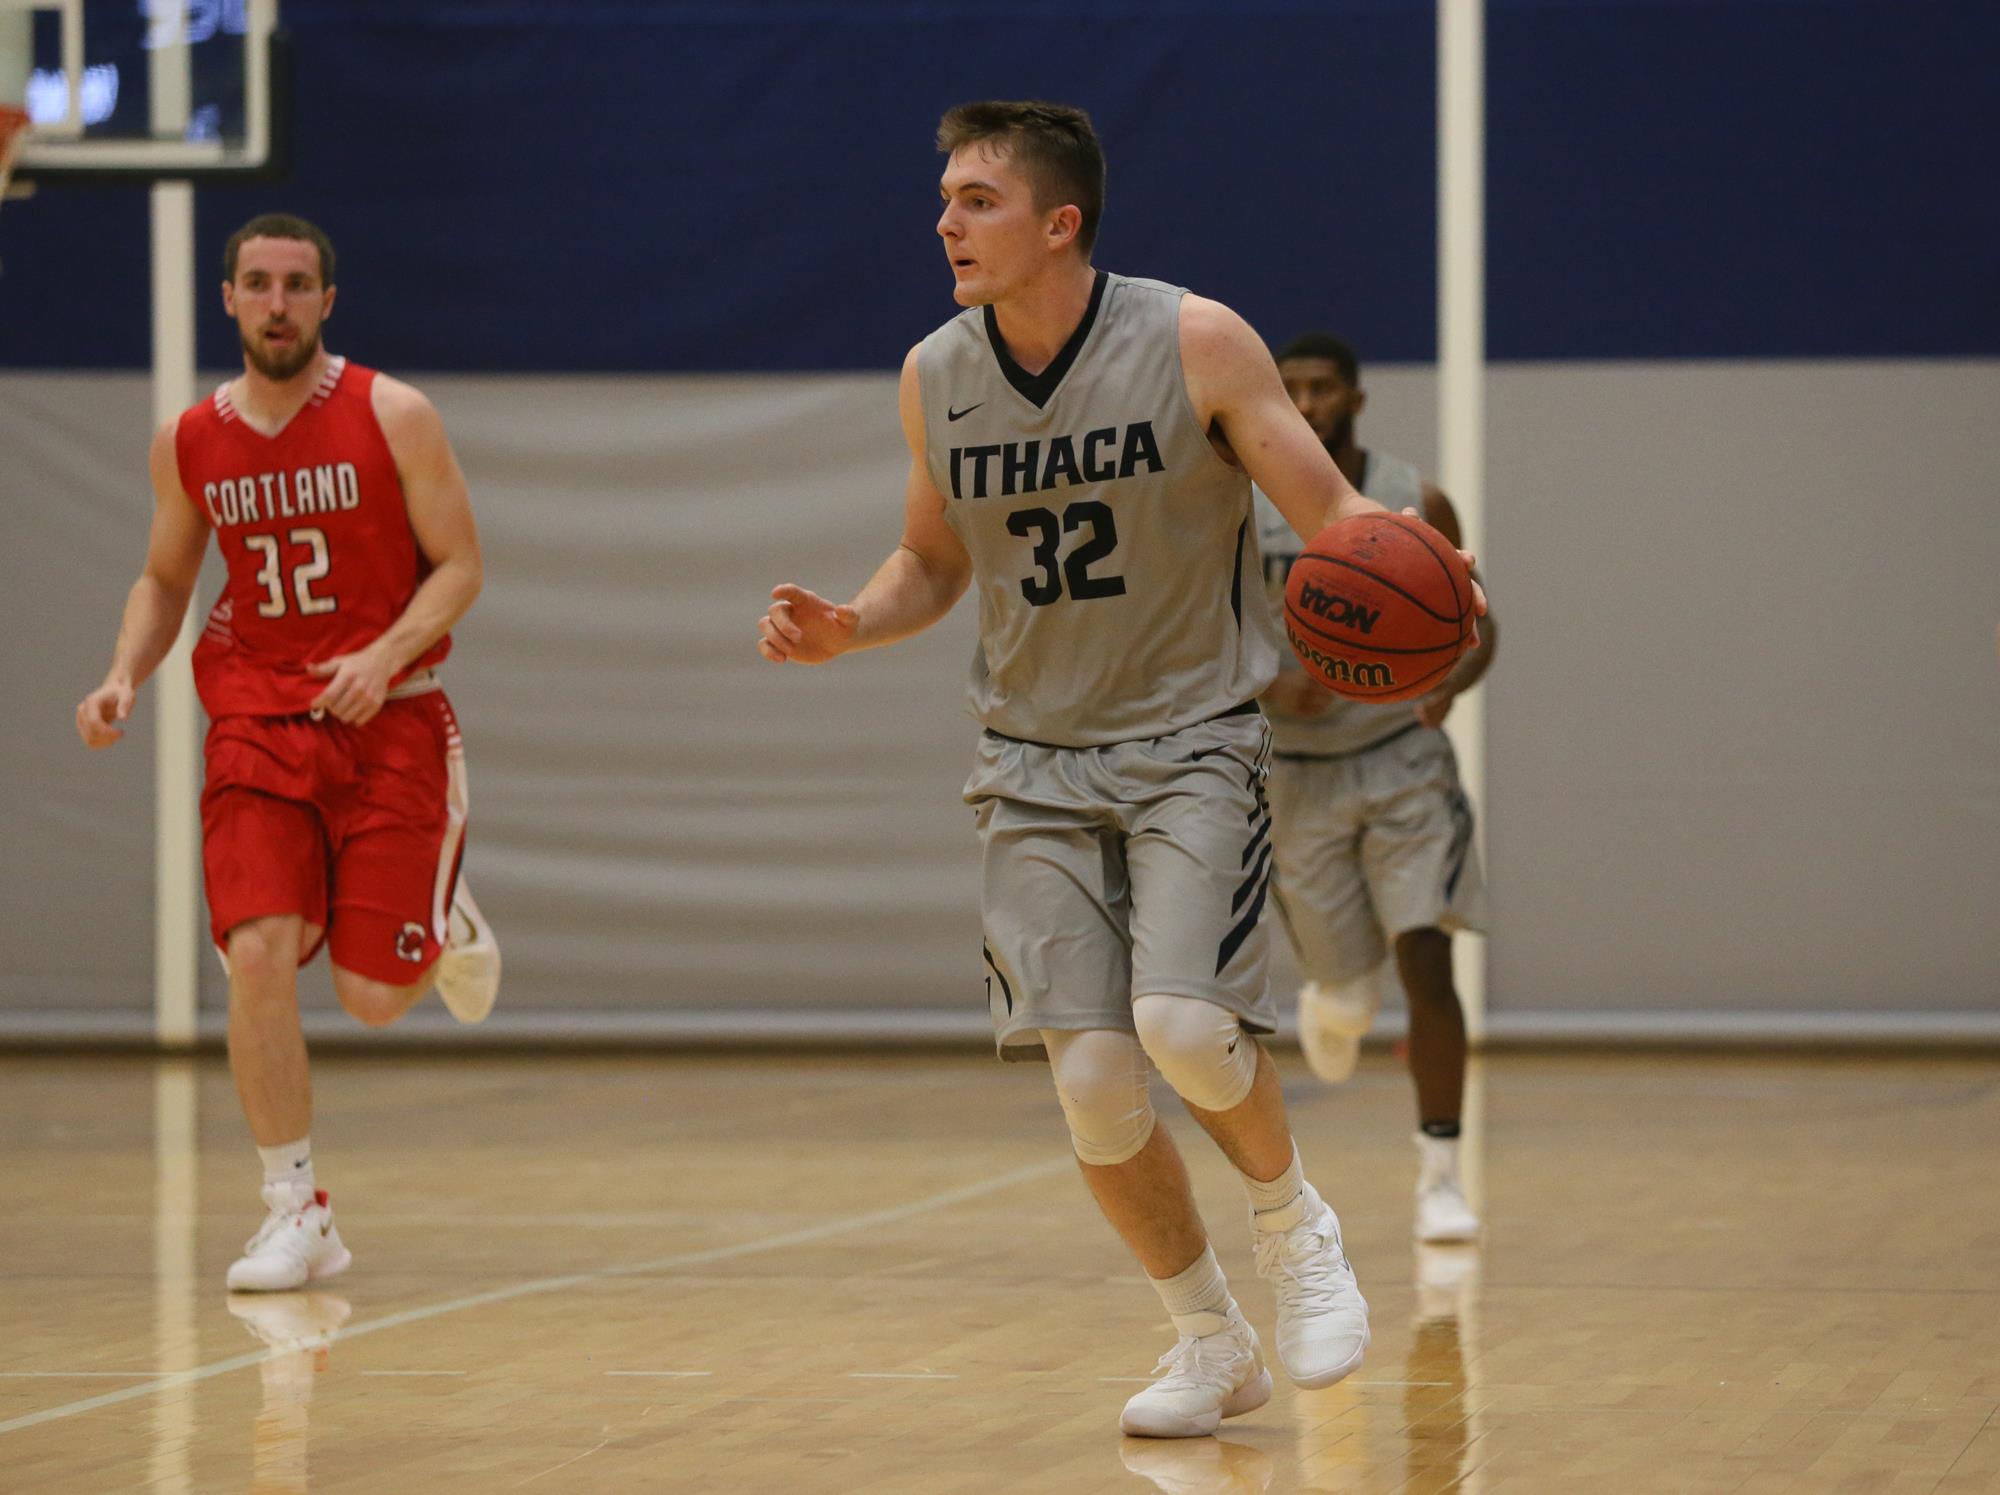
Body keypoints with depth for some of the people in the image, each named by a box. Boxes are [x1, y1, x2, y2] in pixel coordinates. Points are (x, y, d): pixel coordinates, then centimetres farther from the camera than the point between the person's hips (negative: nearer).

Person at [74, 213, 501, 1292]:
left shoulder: (391, 416, -7)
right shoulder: (188, 443, 3)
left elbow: (460, 565, -4)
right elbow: (165, 580, 17)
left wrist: (384, 656, -20)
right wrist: (124, 678, -1)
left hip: (389, 718, -2)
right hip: (257, 720, 2)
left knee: (371, 993, -4)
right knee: (259, 953, -16)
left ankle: (447, 922, 34)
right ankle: (296, 1214, -4)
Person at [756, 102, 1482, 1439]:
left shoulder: (1197, 344, -11)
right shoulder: (936, 378, 1)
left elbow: (1328, 508, -7)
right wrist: (851, 627, -4)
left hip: (1193, 738, -4)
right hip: (1038, 760, 4)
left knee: (1184, 1026, -24)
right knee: (1092, 1078, -6)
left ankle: (1295, 1224, 8)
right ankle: (1212, 1346, 15)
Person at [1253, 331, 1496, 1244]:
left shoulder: (1416, 504, -6)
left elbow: (1474, 622, 2)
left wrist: (1452, 678, -21)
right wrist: (1270, 689, -22)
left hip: (1404, 761, 0)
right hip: (1300, 778, 1)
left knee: (1426, 962, -17)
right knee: (1348, 990, 6)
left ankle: (1440, 1174, -10)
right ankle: (1332, 1000, 48)